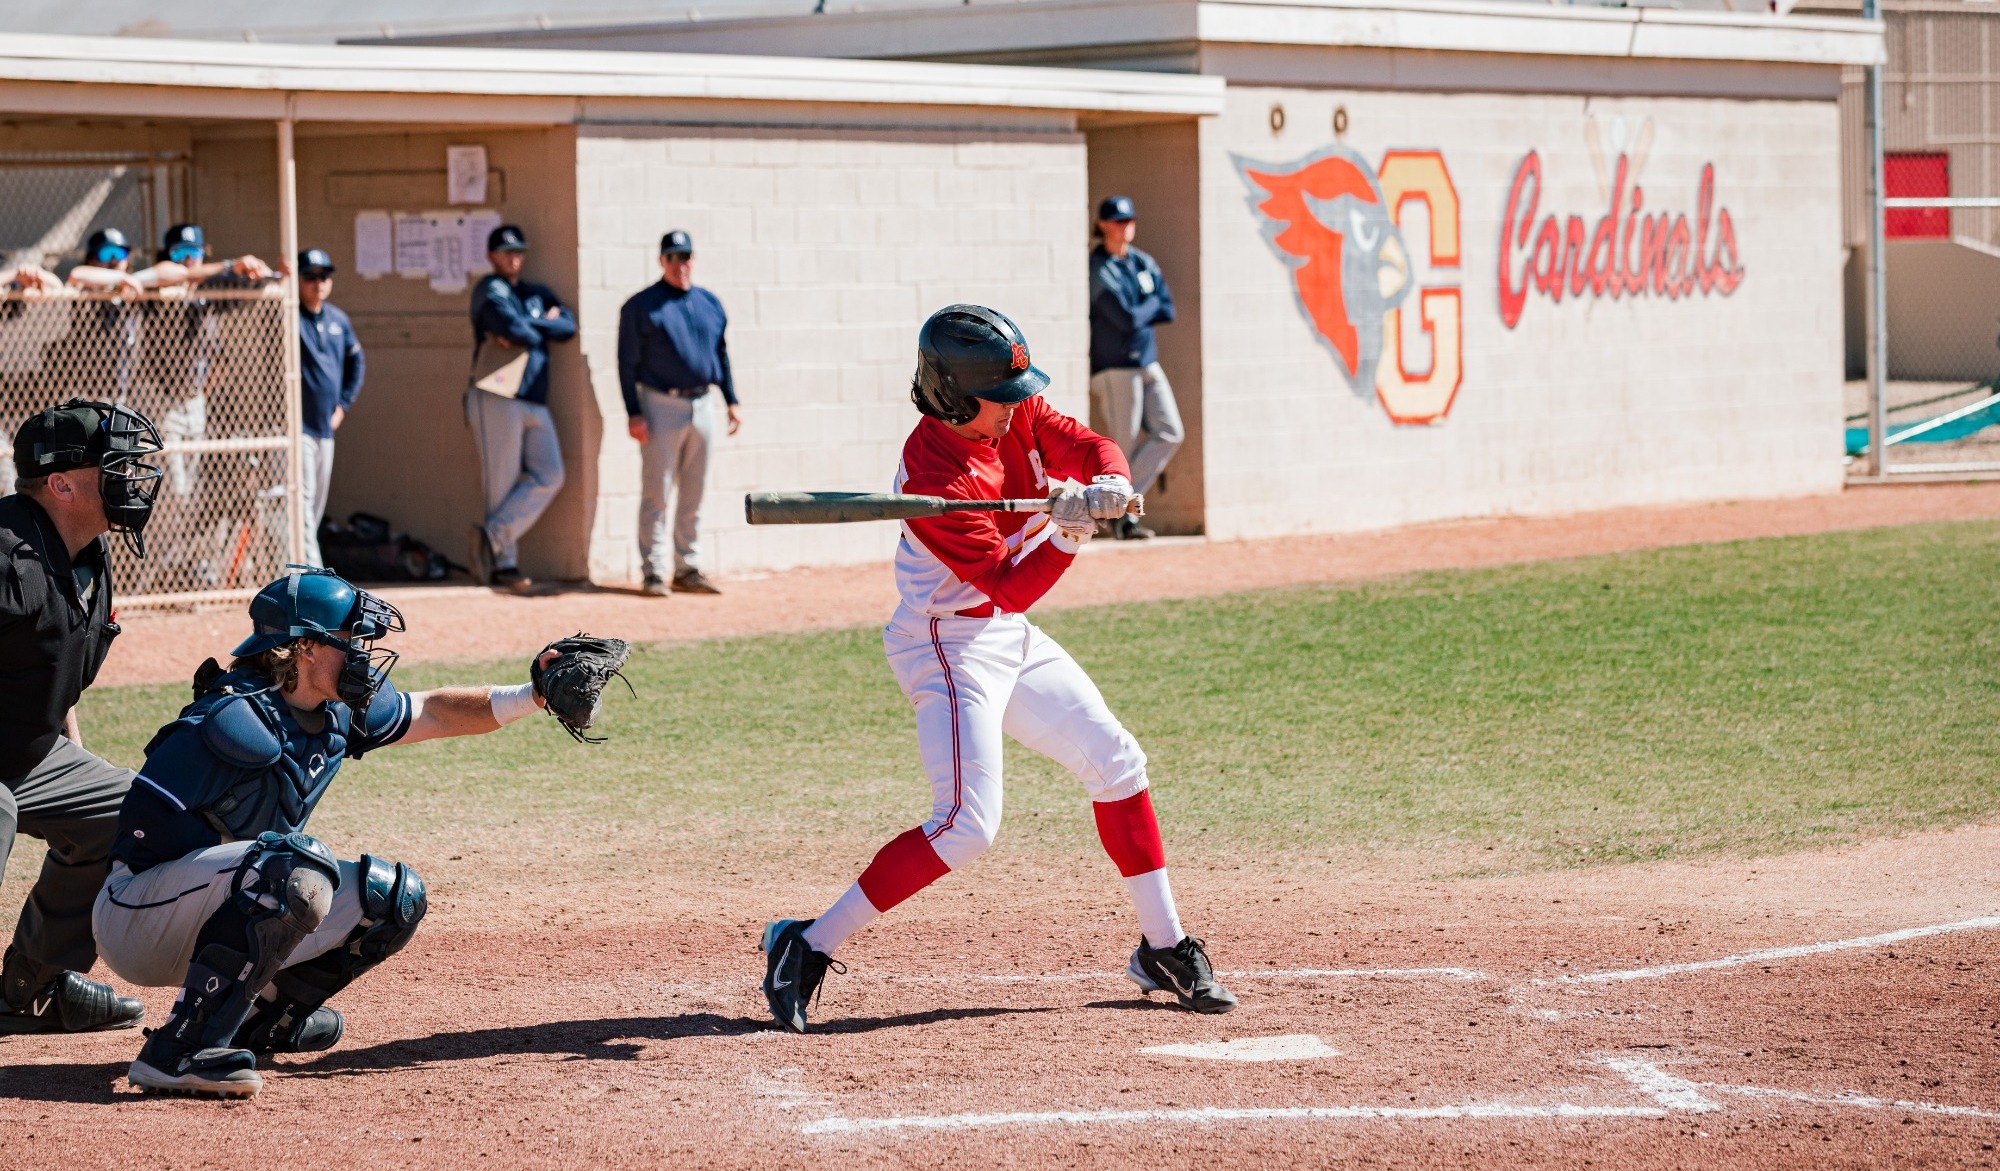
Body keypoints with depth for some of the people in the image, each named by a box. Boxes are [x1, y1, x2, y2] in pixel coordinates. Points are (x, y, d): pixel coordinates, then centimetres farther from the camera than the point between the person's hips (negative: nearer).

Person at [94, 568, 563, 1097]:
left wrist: (533, 695, 6)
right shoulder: (237, 721, -22)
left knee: (394, 896, 3)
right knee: (298, 868, -34)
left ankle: (258, 1019, 12)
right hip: (137, 914, -9)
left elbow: (433, 712, 17)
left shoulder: (337, 713, 4)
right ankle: (178, 1049, -32)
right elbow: (144, 824, -25)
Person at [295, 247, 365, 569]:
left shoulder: (338, 320, 11)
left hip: (326, 428, 7)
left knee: (316, 506, 12)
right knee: (302, 504, -13)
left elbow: (356, 362, 27)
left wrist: (343, 405, 18)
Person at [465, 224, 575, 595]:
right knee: (503, 482, -6)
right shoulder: (490, 289, 0)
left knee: (549, 476, -6)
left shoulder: (539, 295, 21)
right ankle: (504, 564, -4)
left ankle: (493, 536, -5)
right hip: (497, 398, -7)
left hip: (535, 402, 7)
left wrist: (527, 328, -6)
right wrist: (543, 328, 4)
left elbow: (569, 326, 5)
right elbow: (514, 328, -15)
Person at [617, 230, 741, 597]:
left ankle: (688, 570, 16)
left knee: (694, 495, 9)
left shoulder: (709, 303, 12)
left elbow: (721, 354, 18)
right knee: (656, 492, -5)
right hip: (662, 405, -5)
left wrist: (731, 401, 11)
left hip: (702, 405, 5)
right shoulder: (642, 305, -4)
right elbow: (628, 363, -6)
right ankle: (653, 572, -2)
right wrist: (633, 413, -13)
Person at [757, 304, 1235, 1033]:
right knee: (966, 824, -18)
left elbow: (1090, 449, -1)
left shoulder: (1017, 415, -5)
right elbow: (1012, 588, -25)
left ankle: (1164, 950, 22)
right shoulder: (934, 482, -27)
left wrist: (1106, 486, -23)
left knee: (1114, 761, 12)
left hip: (1010, 640, 9)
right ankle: (809, 947, -11)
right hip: (950, 645, -9)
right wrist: (1070, 533, -37)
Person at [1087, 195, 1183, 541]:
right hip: (1114, 367, -7)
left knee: (1170, 434, -2)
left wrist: (1138, 312, -8)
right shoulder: (1098, 269, -11)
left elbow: (1168, 311, 7)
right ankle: (1122, 515, 9)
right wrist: (1152, 304, -2)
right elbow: (1127, 320, -19)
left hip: (1148, 363, 7)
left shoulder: (1144, 263, 12)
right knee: (1125, 445, -3)